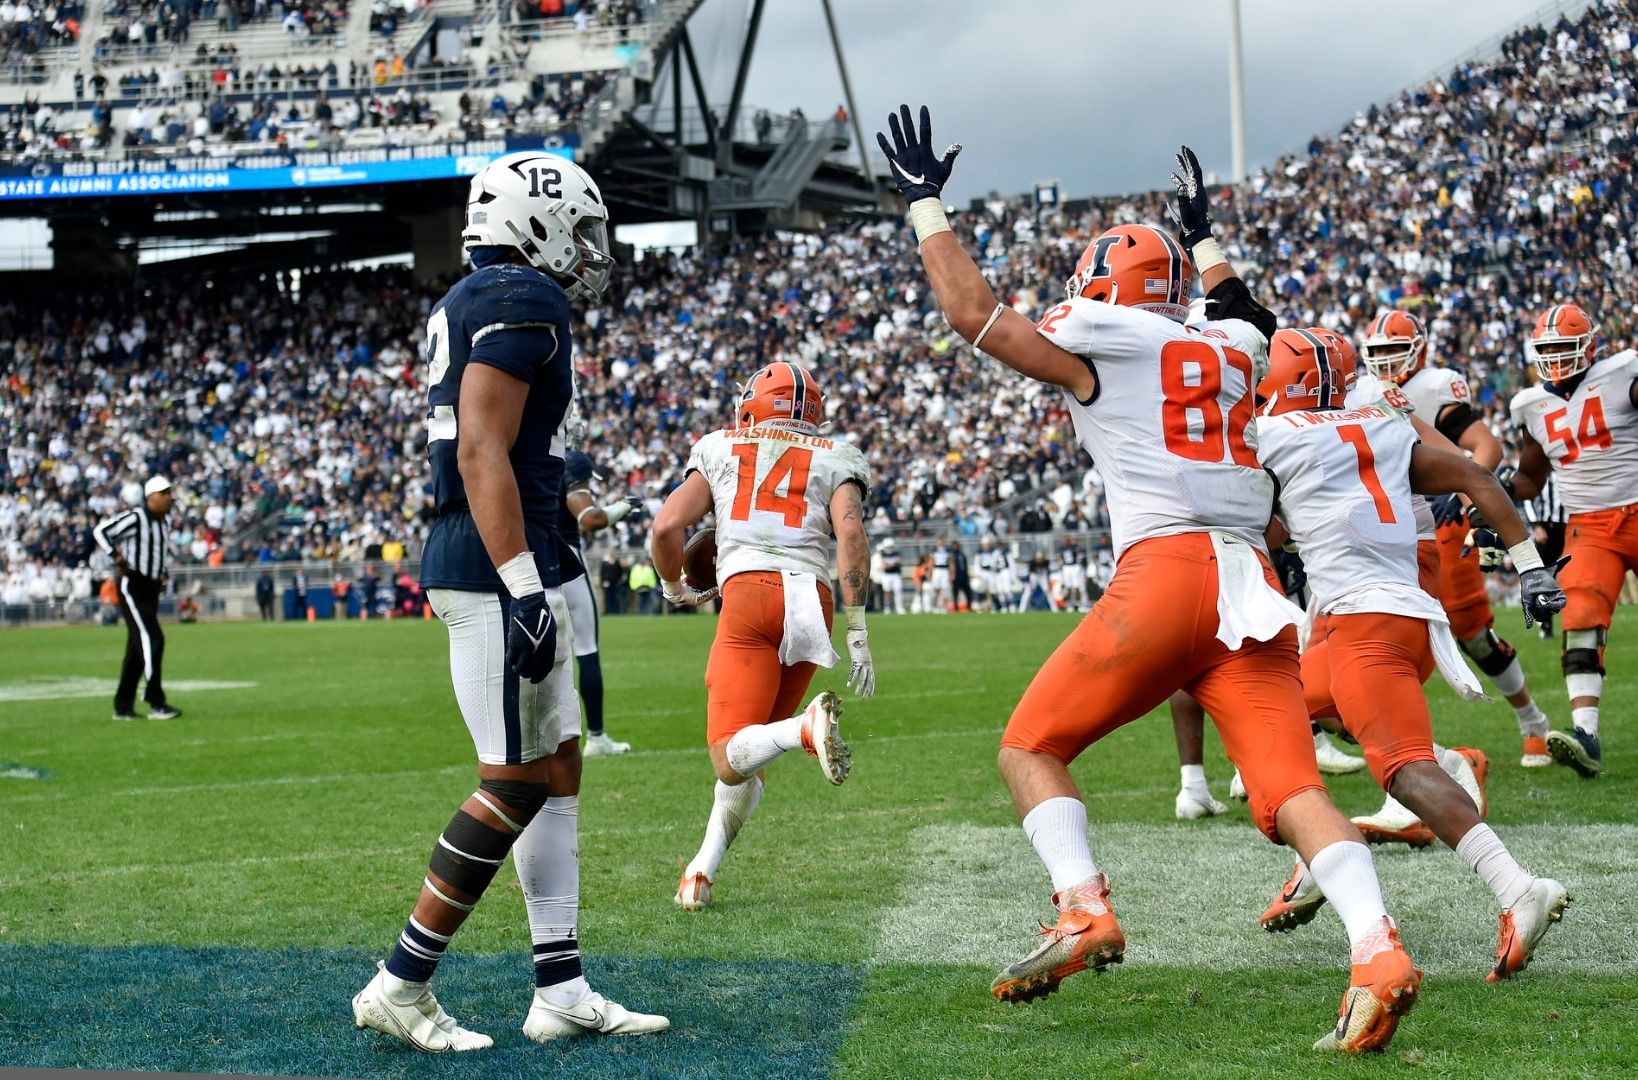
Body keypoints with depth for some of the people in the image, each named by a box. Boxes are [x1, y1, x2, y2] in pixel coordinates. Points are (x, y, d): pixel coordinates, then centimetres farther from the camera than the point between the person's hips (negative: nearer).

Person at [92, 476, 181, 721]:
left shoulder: (162, 524, 14)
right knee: (152, 639, -16)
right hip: (132, 586, -9)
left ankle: (123, 706, 17)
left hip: (151, 589, 9)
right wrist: (116, 557, -22)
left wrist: (162, 575, 17)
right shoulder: (135, 518, -13)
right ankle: (156, 703, -17)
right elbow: (100, 531, -16)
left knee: (138, 647, 11)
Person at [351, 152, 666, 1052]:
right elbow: (482, 453, -20)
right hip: (497, 569, -11)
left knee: (557, 769, 11)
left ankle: (561, 991, 12)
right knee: (517, 781, -6)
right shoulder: (523, 300, -12)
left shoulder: (464, 305, 19)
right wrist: (523, 588, -24)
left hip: (496, 568, 11)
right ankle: (402, 984, 0)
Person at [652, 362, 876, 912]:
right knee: (749, 753, 14)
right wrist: (857, 630, 0)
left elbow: (668, 525, 9)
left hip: (747, 594, -2)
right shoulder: (835, 458, 19)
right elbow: (850, 532, 1)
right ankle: (701, 872, 4)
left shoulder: (720, 449, 20)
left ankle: (808, 725, -39)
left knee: (733, 758, -10)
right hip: (812, 598, 2)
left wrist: (674, 588, 29)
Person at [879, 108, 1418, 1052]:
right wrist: (1203, 234, 61)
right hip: (1253, 586, 5)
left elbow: (973, 311, 15)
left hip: (1163, 576, -5)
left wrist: (926, 204, 26)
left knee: (1033, 747, 9)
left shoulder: (1097, 342, 6)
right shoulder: (1230, 352, 22)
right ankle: (1377, 951, -23)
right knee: (1290, 787, -3)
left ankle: (1084, 911, -9)